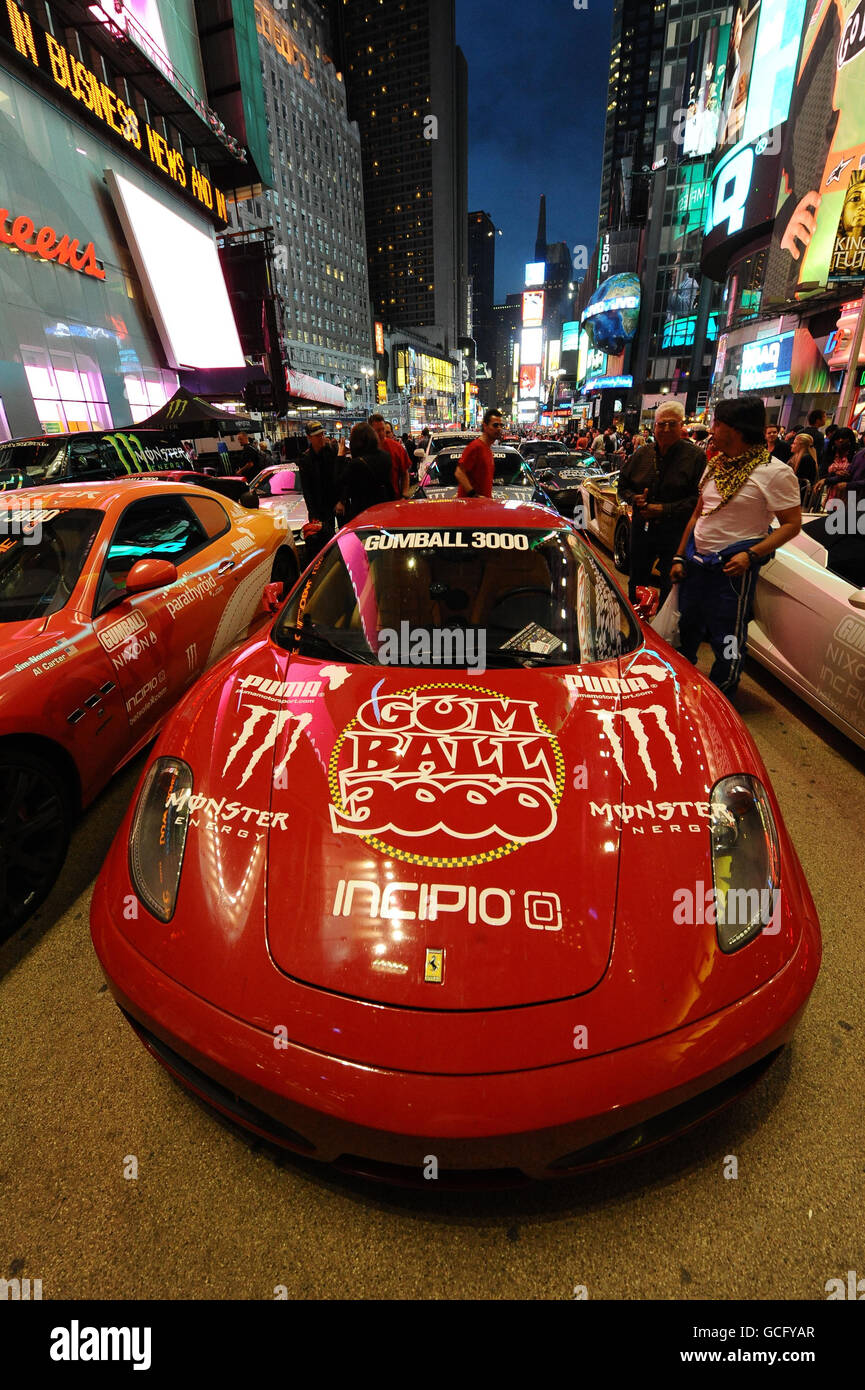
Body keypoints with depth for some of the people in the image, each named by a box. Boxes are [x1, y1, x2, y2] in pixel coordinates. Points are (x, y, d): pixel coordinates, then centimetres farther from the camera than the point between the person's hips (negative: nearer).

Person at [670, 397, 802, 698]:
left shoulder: (775, 472, -11)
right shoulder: (715, 465, 11)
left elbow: (792, 524, -10)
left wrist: (751, 554, -23)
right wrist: (680, 557, 11)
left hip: (732, 567, -7)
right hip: (696, 560, 7)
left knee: (727, 639, 3)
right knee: (687, 627, 19)